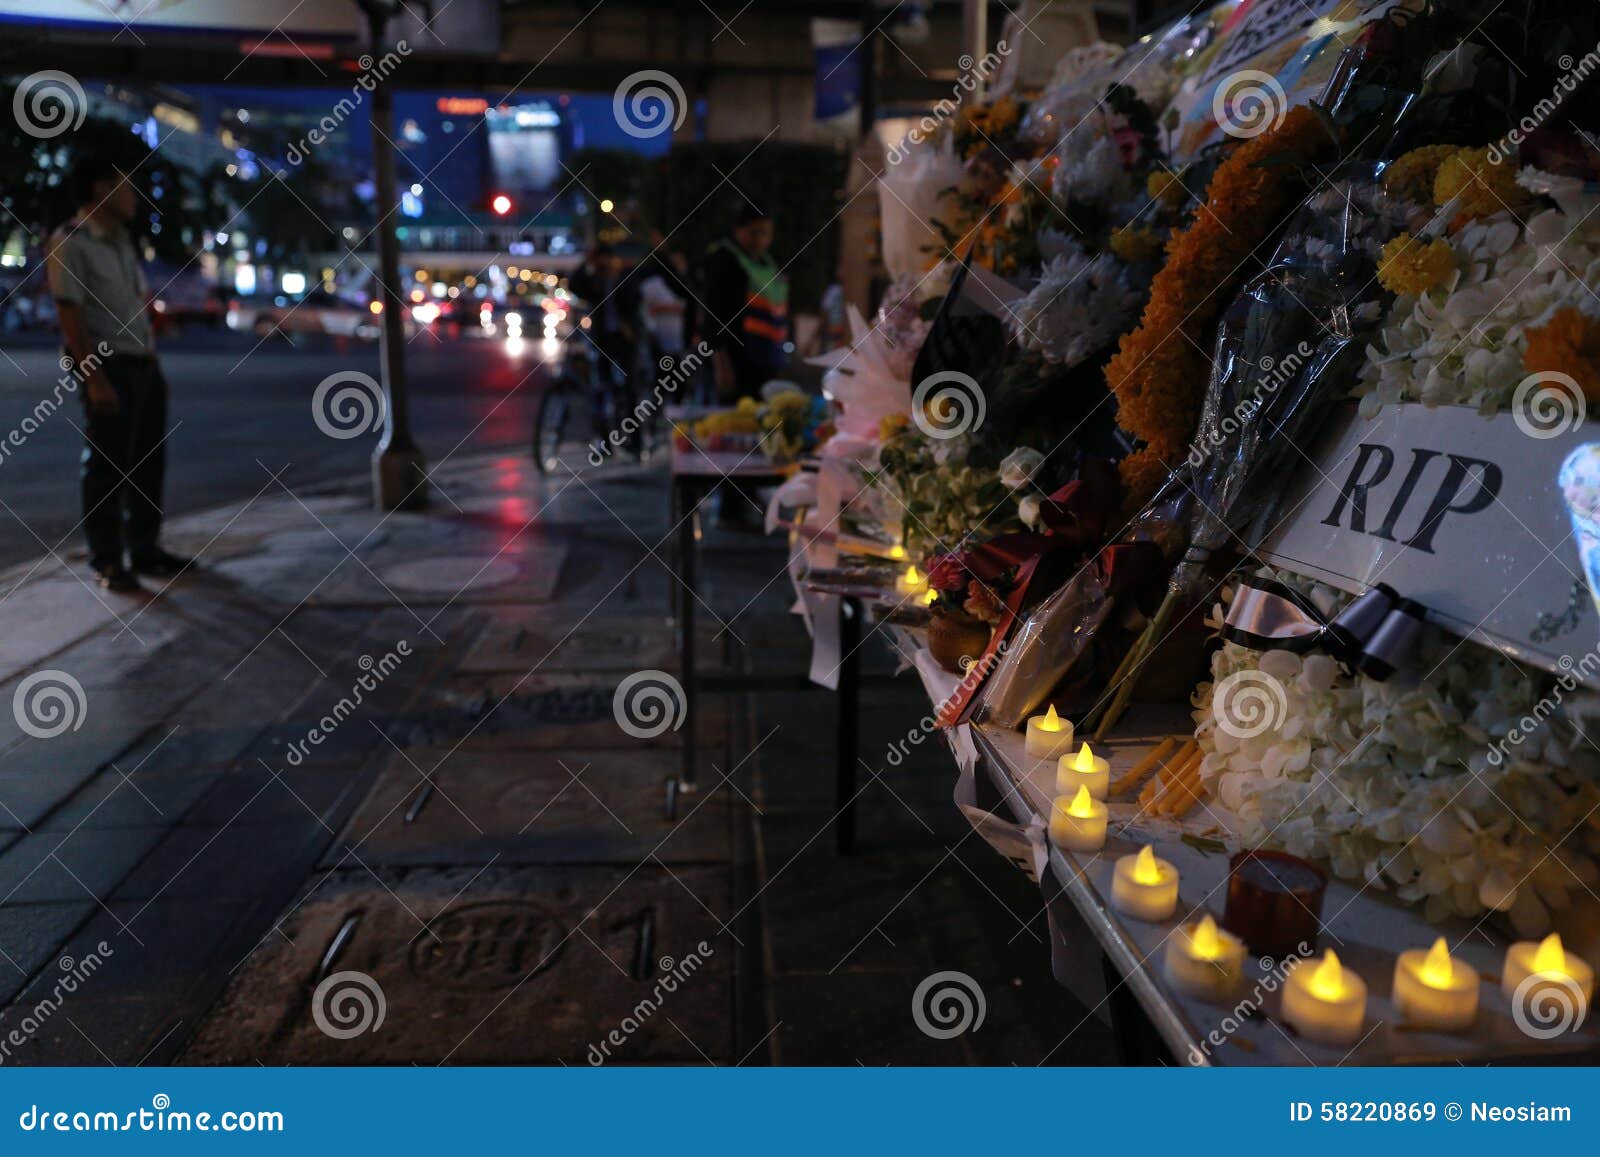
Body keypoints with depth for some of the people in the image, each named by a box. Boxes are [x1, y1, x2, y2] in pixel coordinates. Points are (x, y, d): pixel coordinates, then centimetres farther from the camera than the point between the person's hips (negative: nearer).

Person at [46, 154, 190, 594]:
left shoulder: (121, 240, 17)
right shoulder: (69, 243, -8)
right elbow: (69, 313, -14)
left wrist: (155, 365, 14)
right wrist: (94, 377, -20)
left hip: (144, 365, 8)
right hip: (108, 366, -8)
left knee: (148, 462, 11)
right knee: (107, 466, -3)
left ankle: (145, 550, 21)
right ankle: (107, 562, 4)